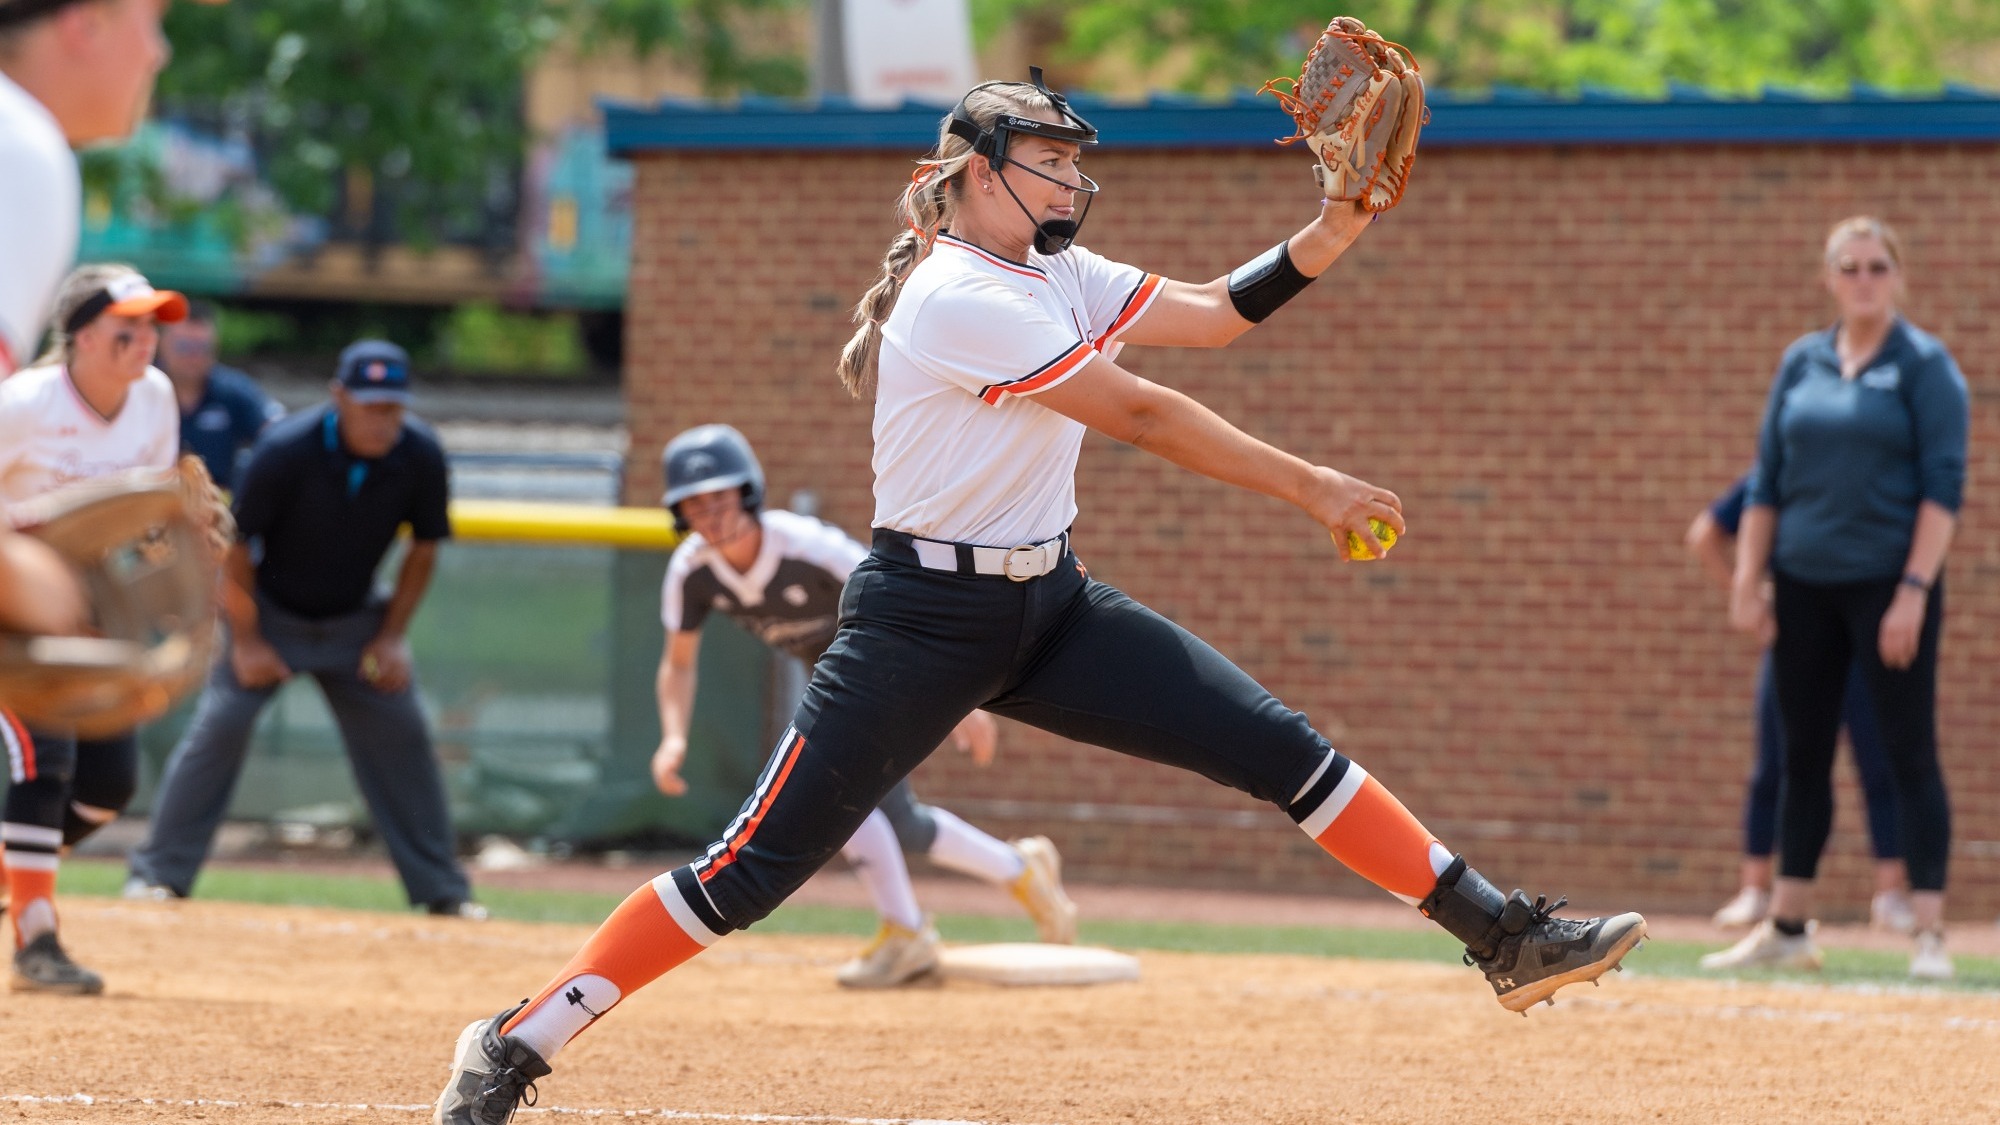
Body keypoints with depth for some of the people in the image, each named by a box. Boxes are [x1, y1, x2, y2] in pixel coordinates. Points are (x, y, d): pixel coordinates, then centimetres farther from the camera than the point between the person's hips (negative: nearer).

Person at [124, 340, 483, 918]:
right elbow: (236, 546, -17)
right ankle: (159, 871, -6)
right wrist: (246, 642, -15)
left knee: (401, 735, 0)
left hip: (354, 620, 3)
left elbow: (422, 550, -1)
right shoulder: (285, 451, -27)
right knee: (220, 724, -14)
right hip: (270, 612, -3)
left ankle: (441, 887, 10)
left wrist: (391, 637, -5)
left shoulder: (420, 457, -17)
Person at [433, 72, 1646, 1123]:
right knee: (755, 869, -11)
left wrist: (1323, 241, -8)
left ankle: (1503, 935, 0)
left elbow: (1208, 313, 9)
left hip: (1048, 606, 8)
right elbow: (1142, 415, -20)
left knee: (1281, 748, -3)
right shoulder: (957, 300, -19)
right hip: (927, 616, -8)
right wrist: (1309, 486, -17)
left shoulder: (1057, 274, 9)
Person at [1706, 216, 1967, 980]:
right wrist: (1748, 582, 6)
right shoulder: (1802, 362, 10)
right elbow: (1767, 480, 13)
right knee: (1803, 757, 10)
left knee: (1910, 756, -6)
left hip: (1886, 585, -5)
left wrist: (1914, 591, -17)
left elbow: (1943, 485, -9)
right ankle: (1787, 930, 17)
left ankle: (1929, 934, -6)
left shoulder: (1924, 365, -3)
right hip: (1804, 586, 5)